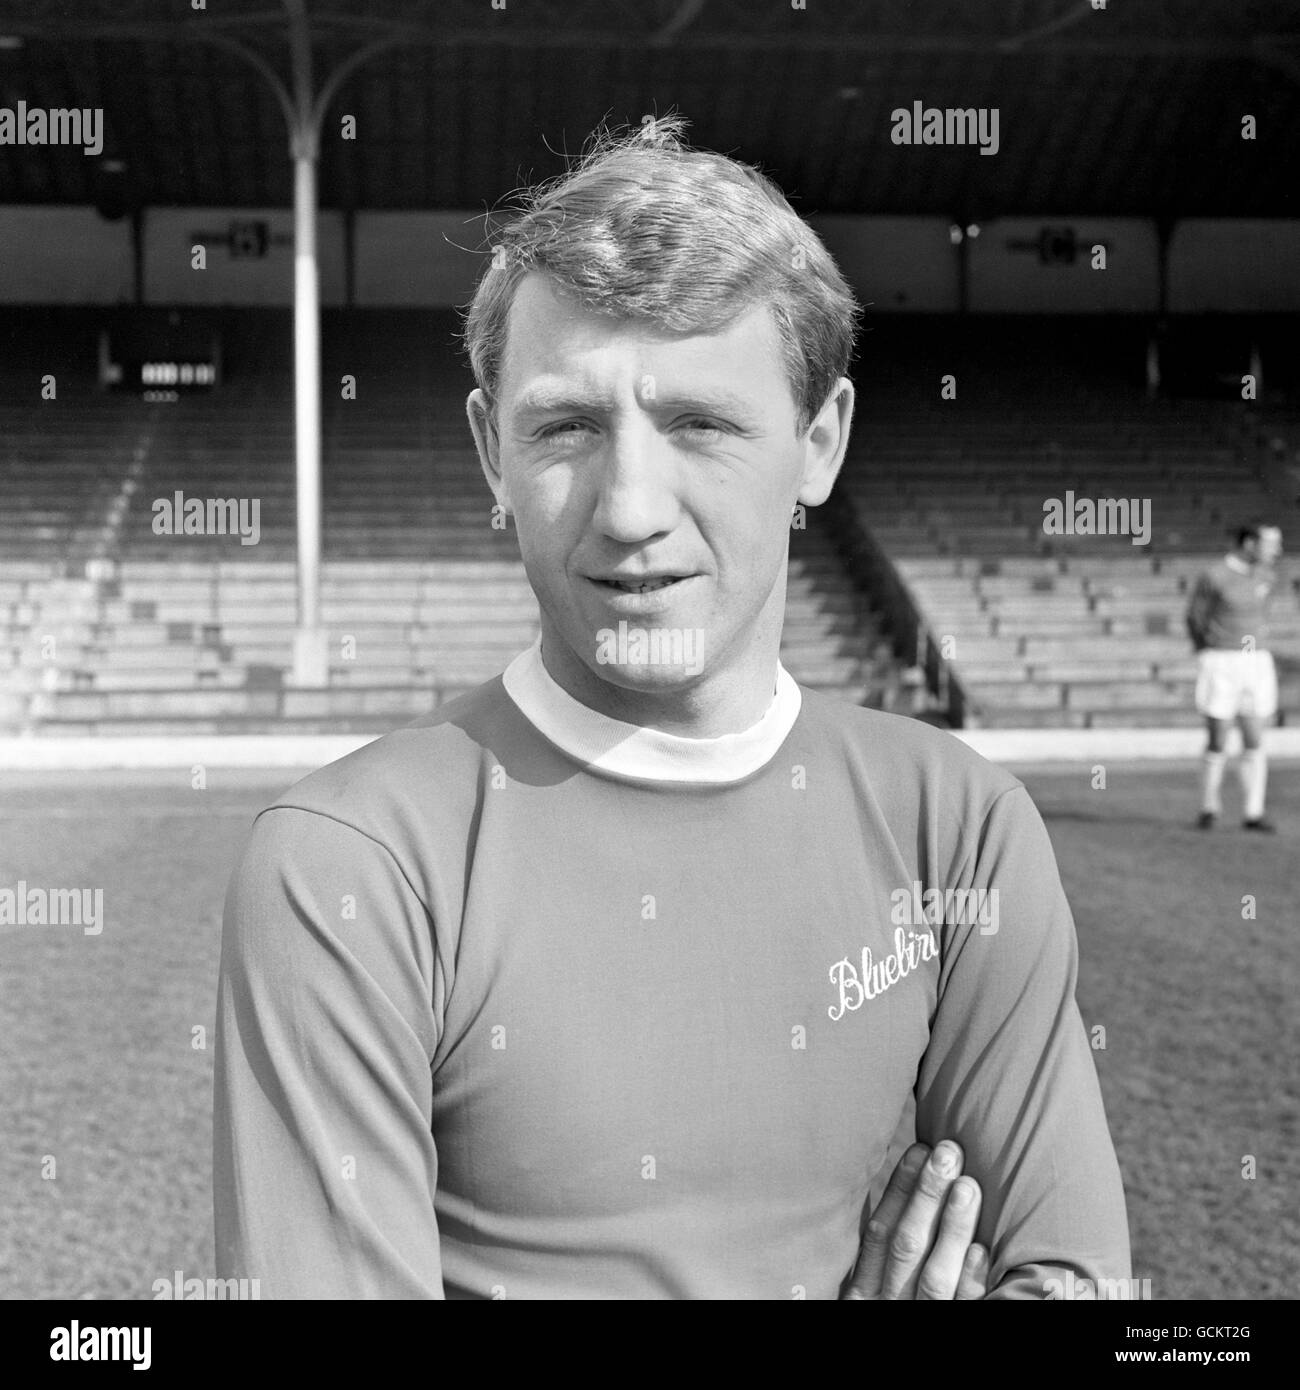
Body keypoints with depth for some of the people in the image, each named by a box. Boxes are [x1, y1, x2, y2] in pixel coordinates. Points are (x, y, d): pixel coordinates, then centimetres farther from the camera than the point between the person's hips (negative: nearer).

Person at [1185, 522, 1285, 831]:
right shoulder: (1213, 577, -12)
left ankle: (1253, 813, 8)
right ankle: (1209, 807, 19)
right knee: (1217, 743, 0)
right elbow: (1195, 618, 2)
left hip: (1257, 665, 4)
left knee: (1254, 741, 1)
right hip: (1220, 666, -4)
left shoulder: (1267, 577, 4)